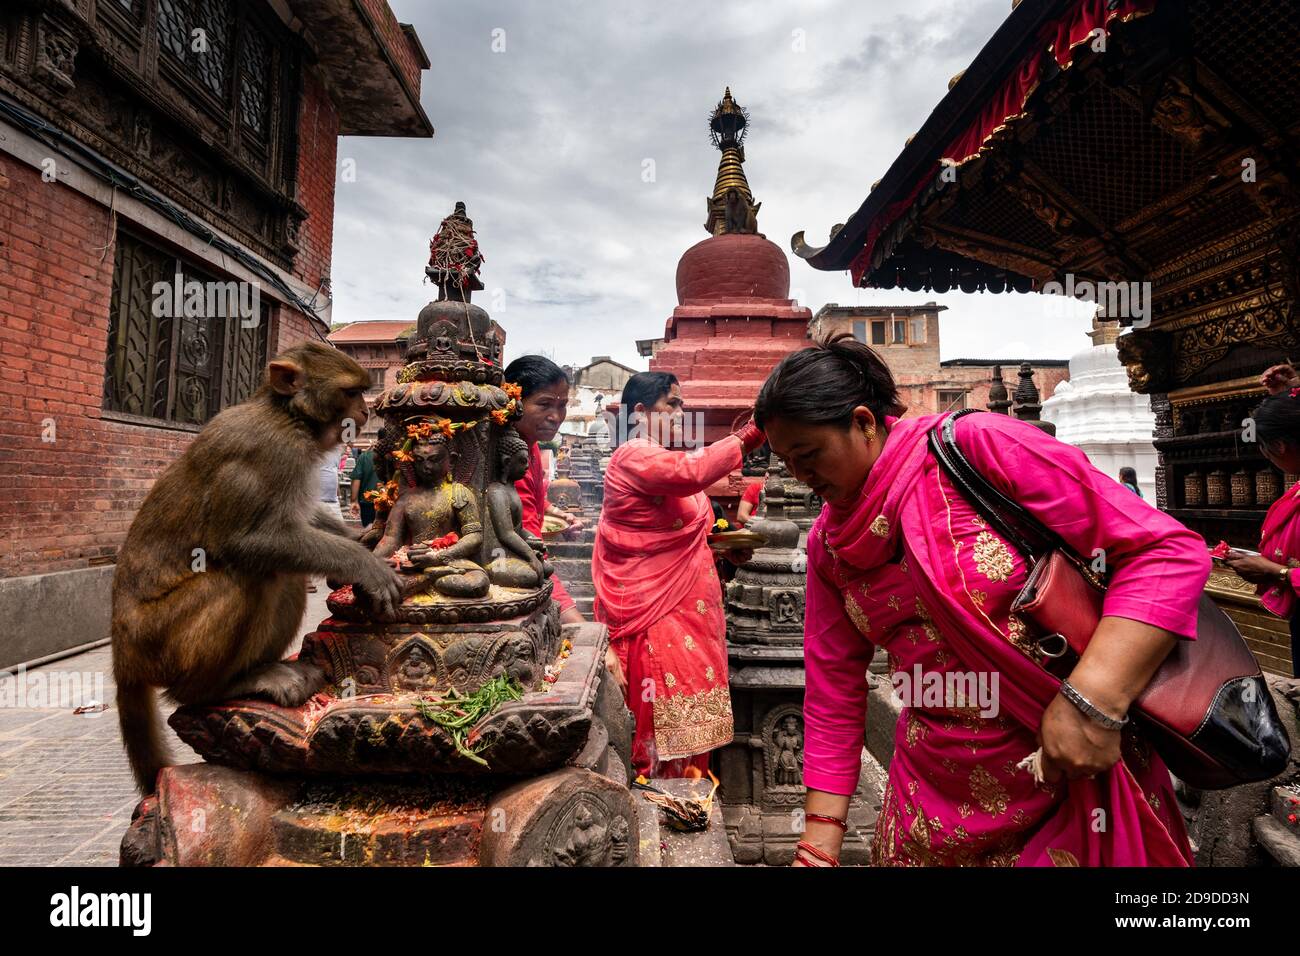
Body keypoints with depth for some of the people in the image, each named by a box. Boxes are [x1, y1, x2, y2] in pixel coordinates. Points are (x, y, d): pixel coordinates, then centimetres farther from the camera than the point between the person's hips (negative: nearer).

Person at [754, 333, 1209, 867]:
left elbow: (1169, 551, -19)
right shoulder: (827, 544, -2)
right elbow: (832, 695, 0)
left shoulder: (977, 447, -19)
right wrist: (818, 845, -1)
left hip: (1071, 784, -4)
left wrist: (1091, 701, -28)